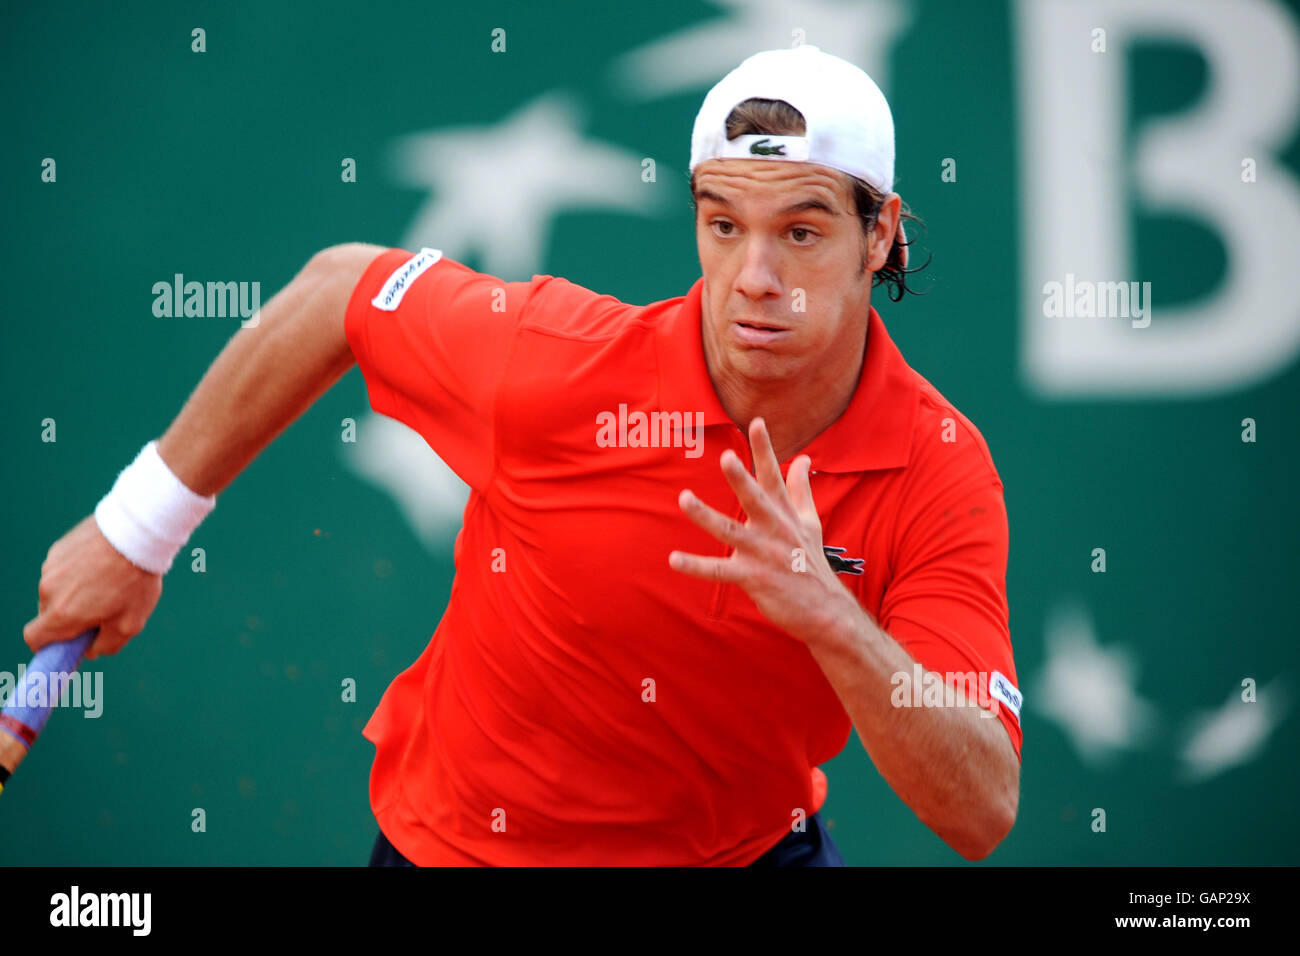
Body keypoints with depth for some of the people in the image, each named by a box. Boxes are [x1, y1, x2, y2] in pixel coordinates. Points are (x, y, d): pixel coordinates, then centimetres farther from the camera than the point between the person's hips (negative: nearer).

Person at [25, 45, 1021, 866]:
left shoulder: (944, 470, -21)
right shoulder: (555, 361, -24)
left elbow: (981, 815, -28)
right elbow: (340, 290, -5)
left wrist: (828, 614, -44)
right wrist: (137, 528, 0)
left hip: (750, 844, 1)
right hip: (461, 840, -1)